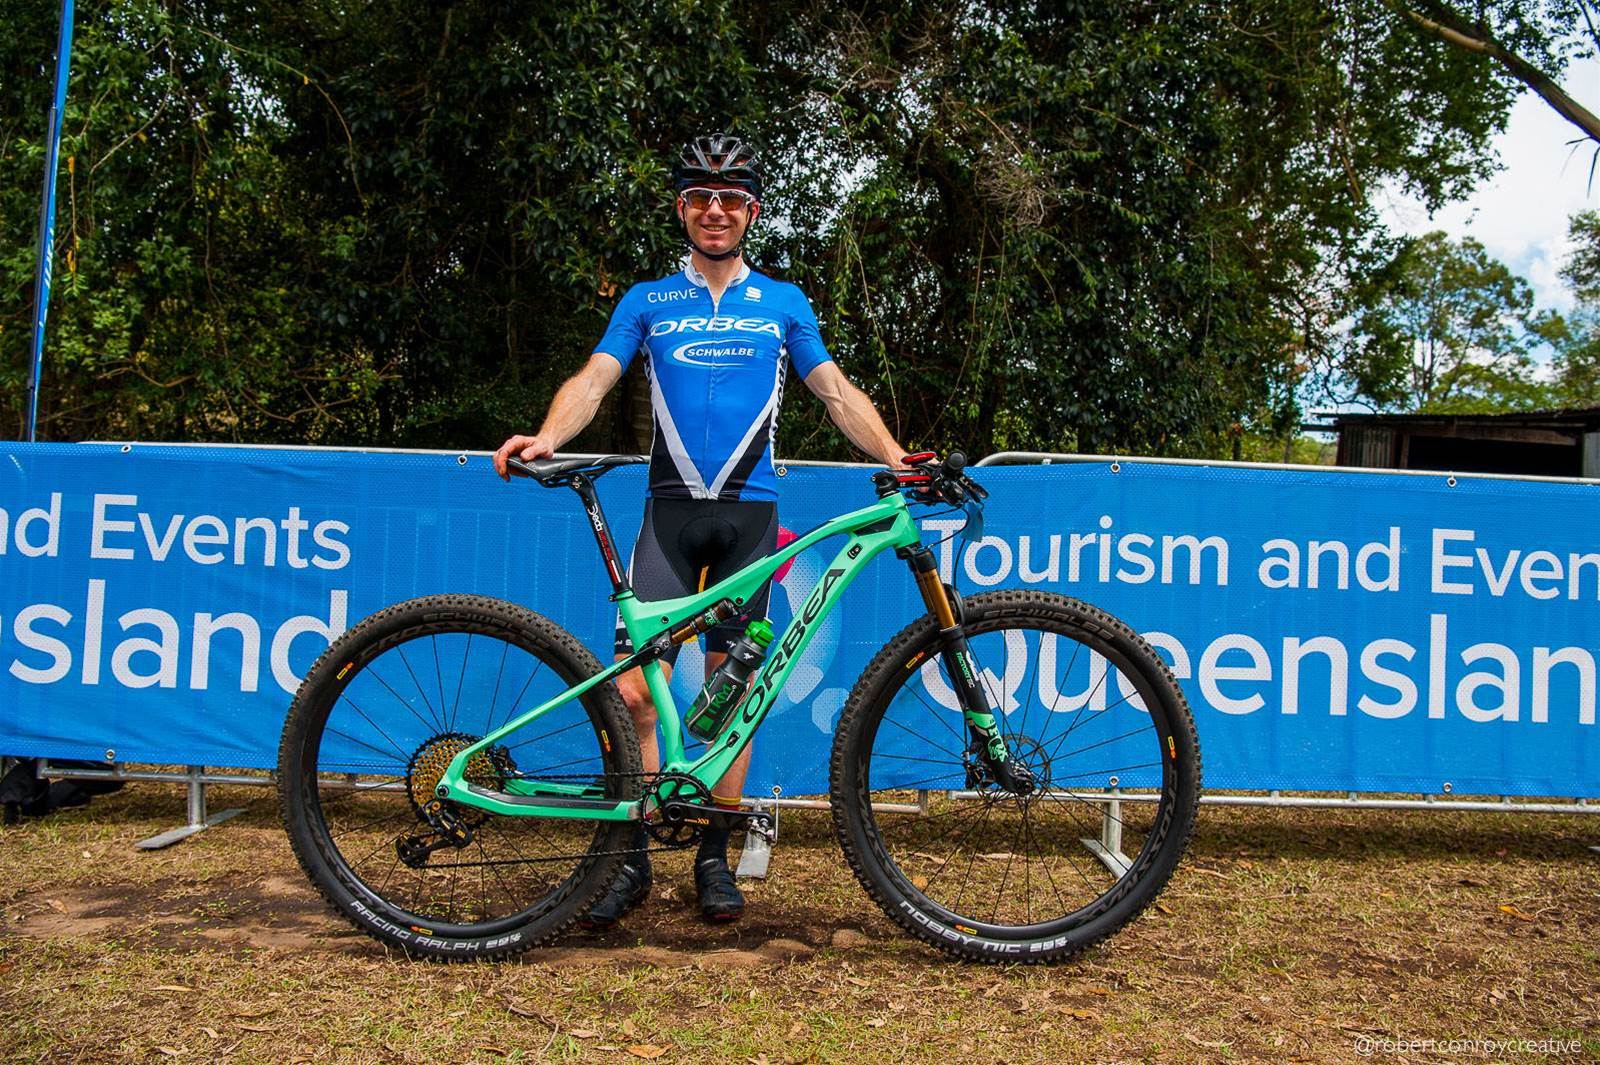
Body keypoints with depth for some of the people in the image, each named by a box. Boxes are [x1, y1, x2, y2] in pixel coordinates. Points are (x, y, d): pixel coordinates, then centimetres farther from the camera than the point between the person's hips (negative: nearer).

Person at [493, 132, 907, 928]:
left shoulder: (784, 303, 13)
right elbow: (593, 380, 0)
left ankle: (715, 860, 16)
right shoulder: (648, 302, 12)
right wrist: (545, 438, -21)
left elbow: (838, 393, 9)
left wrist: (899, 461, -7)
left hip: (750, 514, 1)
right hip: (671, 510, 0)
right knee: (632, 690, -10)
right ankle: (631, 860, 3)